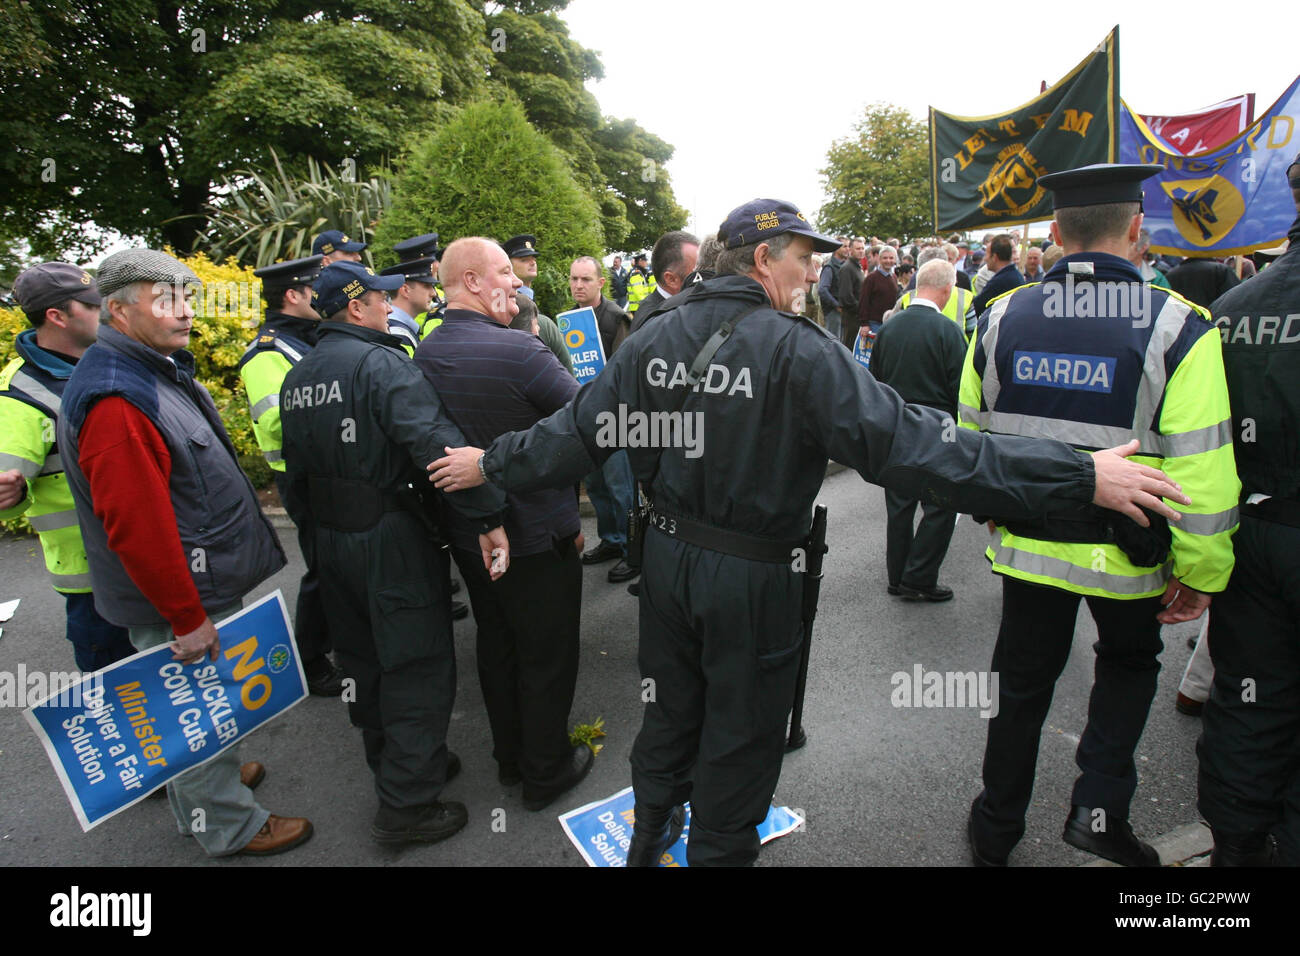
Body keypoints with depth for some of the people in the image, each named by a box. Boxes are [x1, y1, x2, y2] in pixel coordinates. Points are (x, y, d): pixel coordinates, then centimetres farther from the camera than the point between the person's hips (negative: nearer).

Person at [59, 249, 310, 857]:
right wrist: (187, 617, -21)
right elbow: (137, 527, -27)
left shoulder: (161, 368, 8)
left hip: (202, 581, 10)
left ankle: (215, 775, 46)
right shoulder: (114, 400, -26)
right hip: (174, 600, -10)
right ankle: (228, 827, 26)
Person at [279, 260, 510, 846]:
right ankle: (405, 807, 10)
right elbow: (436, 444, -30)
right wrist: (487, 518, -30)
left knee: (364, 661, 20)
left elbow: (295, 472, 16)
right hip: (392, 539, -8)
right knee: (417, 667, 2)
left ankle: (392, 765, 39)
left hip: (331, 539, 9)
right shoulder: (381, 364, -17)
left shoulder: (294, 380, 10)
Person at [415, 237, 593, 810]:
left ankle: (510, 756, 40)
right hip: (535, 537, -7)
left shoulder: (423, 356, -1)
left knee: (496, 646, 22)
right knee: (547, 657, 11)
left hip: (468, 534, 7)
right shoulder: (518, 350, -25)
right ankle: (546, 772, 29)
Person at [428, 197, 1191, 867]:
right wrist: (1081, 477, -22)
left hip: (669, 555, 6)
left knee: (671, 706, 27)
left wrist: (492, 464, 17)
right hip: (753, 575, -6)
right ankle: (719, 850, 38)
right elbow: (911, 443, -26)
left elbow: (577, 429, 0)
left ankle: (650, 834, 50)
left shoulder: (656, 338, -4)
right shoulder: (797, 351, -20)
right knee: (741, 733, 16)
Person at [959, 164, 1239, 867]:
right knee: (1128, 665, 28)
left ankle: (995, 830, 35)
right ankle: (1099, 807, 20)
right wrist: (1201, 574, -4)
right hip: (1127, 555, -2)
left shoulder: (1000, 319, -5)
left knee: (1022, 684, 19)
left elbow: (971, 436, 5)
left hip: (1028, 542, 3)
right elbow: (1201, 473, -17)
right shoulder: (1176, 328, -16)